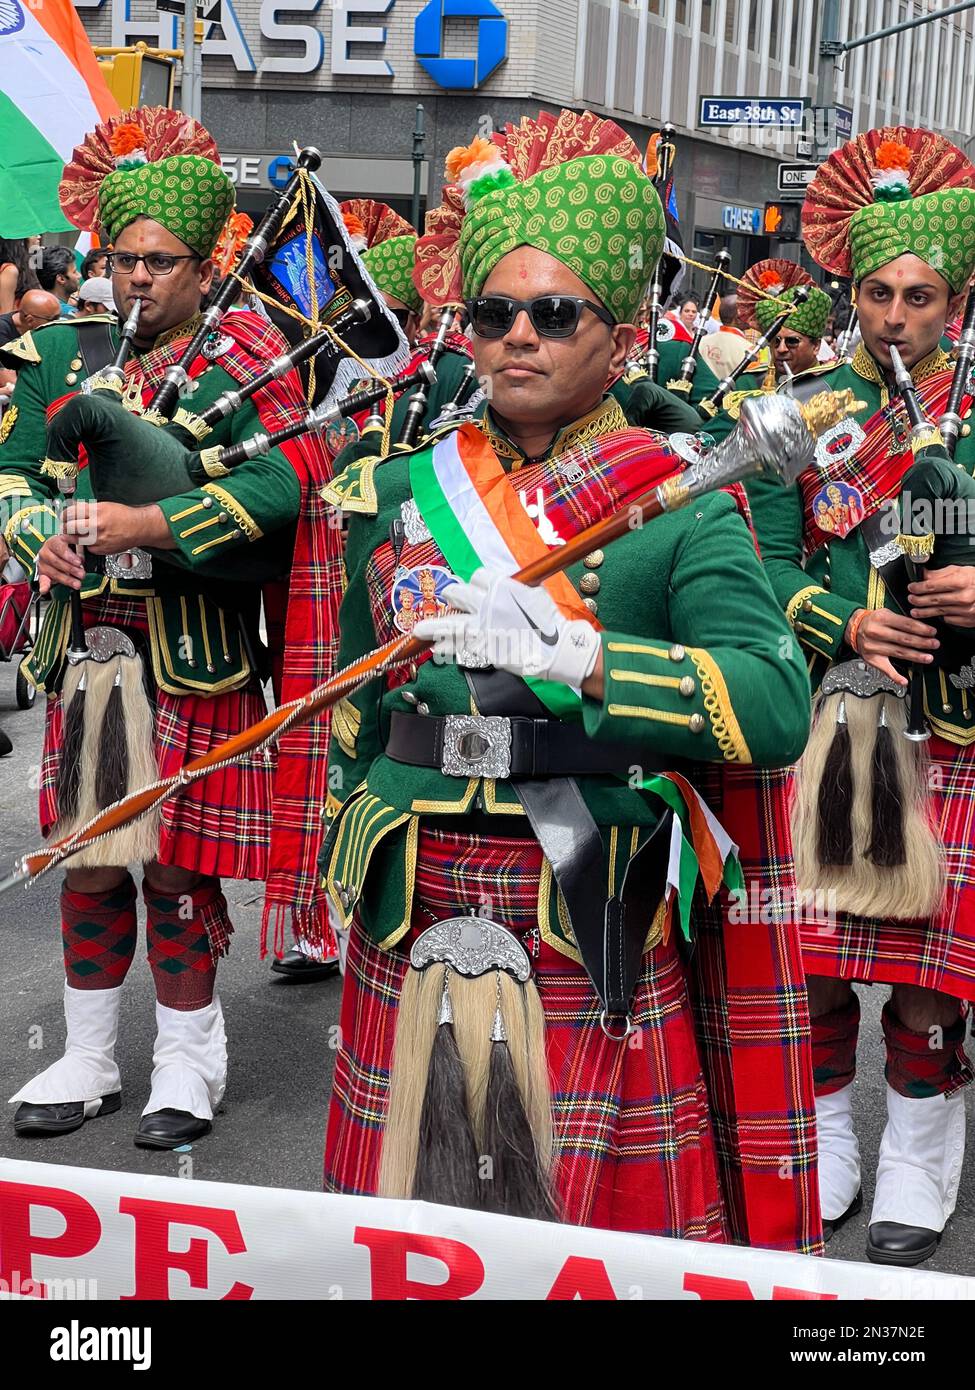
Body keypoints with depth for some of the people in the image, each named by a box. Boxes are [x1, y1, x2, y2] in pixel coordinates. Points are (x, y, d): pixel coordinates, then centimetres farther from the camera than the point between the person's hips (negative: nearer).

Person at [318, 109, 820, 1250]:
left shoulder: (681, 509, -5)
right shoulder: (398, 492, 8)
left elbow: (775, 709, -20)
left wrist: (565, 650, -30)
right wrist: (347, 853, 22)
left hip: (593, 928, -3)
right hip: (418, 926, 4)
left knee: (600, 1206, 8)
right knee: (409, 1205, 14)